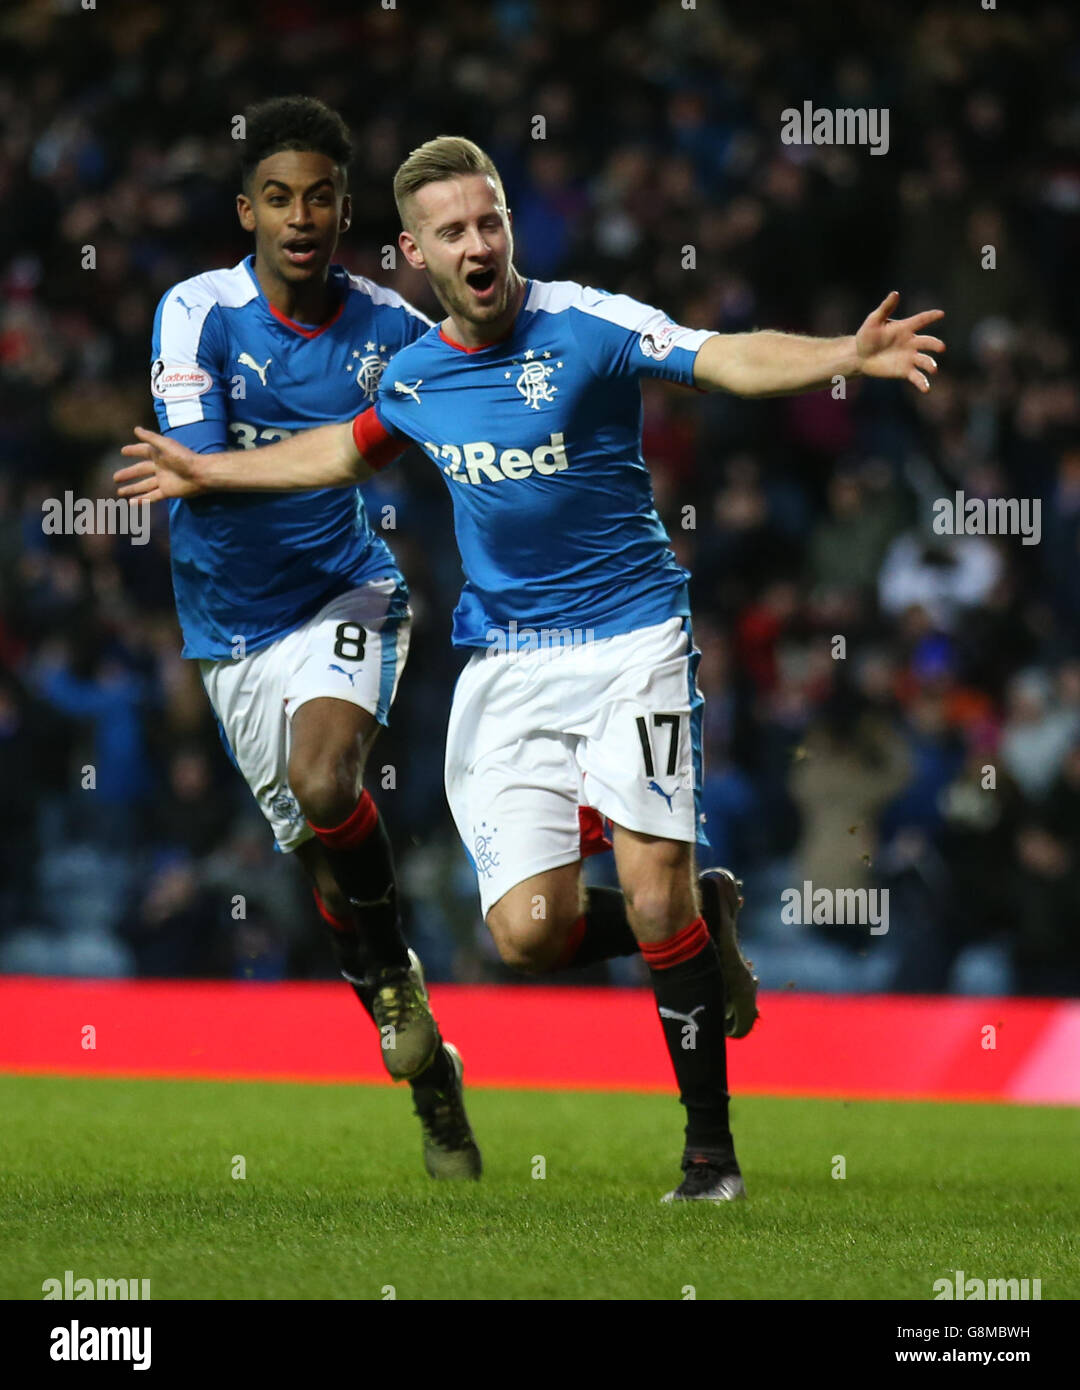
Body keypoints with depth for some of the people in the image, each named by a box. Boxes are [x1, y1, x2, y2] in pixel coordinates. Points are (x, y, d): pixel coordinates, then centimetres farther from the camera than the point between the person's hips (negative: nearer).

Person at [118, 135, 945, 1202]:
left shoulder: (585, 325, -9)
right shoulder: (412, 374, 7)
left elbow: (728, 358, -23)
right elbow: (349, 449, 30)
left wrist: (847, 354, -41)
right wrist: (209, 472, 37)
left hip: (630, 640, -4)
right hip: (504, 664, 4)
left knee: (652, 897, -16)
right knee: (529, 929, -10)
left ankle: (710, 1146, 0)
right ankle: (703, 921, 21)